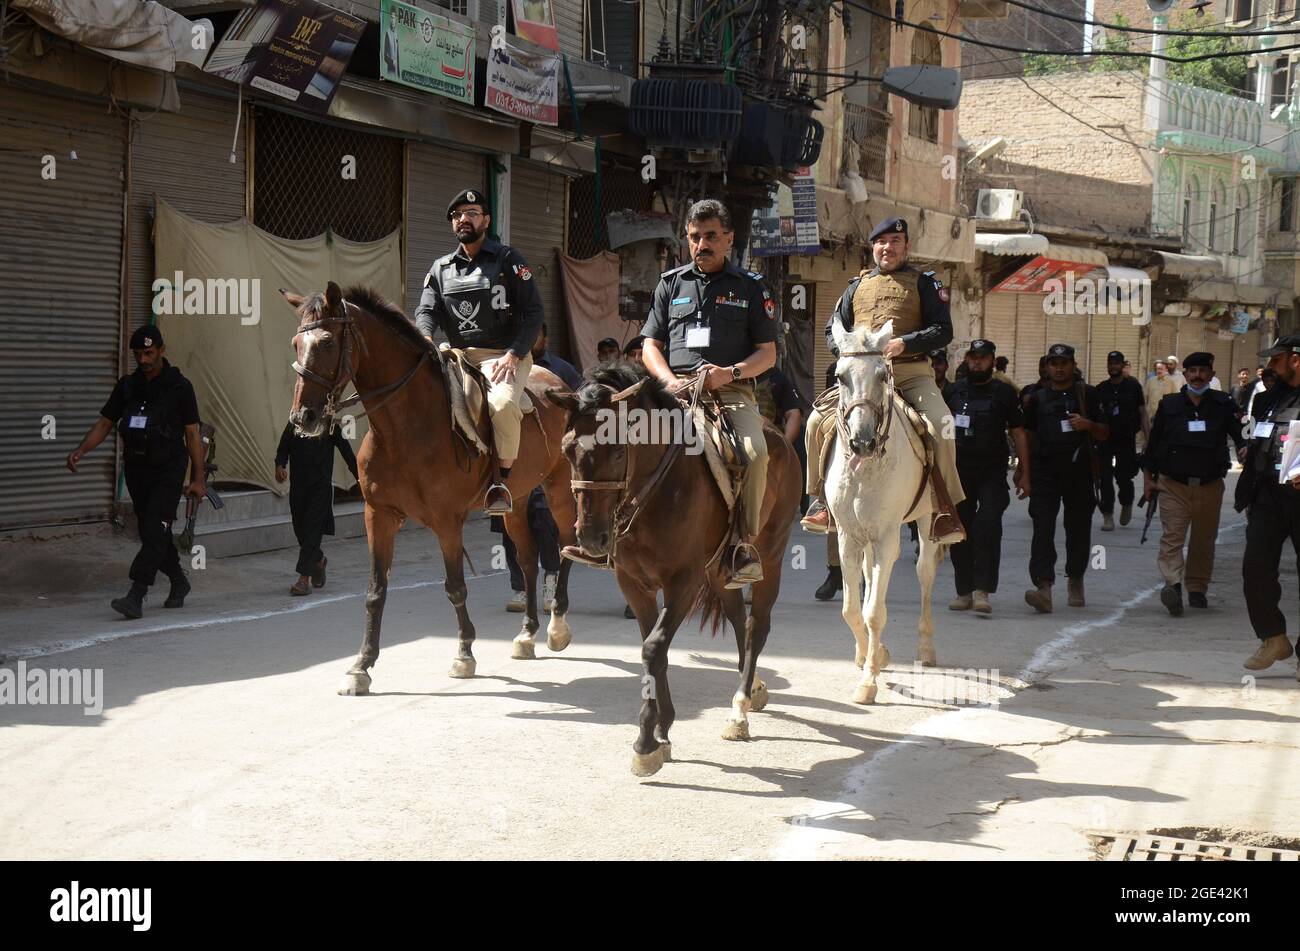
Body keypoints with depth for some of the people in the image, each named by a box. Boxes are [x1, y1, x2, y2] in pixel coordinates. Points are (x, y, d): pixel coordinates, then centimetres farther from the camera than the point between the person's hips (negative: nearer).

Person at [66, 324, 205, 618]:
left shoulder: (179, 386, -5)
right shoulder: (127, 386, 7)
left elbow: (192, 433, -4)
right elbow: (105, 423, 9)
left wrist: (197, 478, -7)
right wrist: (80, 450, -8)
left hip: (168, 470, -5)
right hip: (136, 469, 5)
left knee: (154, 530, -15)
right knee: (151, 531, 13)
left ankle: (136, 596, -22)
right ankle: (178, 582, 33)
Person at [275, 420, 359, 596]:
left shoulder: (330, 426, -1)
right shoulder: (293, 425, 7)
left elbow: (347, 452, 4)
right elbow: (283, 449, 9)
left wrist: (360, 478, 5)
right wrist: (279, 466, -13)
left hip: (321, 487, -4)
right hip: (298, 486, 4)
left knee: (312, 531, -11)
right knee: (300, 530, 11)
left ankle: (304, 578, -13)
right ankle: (318, 560, 40)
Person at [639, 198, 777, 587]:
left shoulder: (750, 286, 13)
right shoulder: (671, 283, 19)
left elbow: (768, 352, 10)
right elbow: (651, 346, 17)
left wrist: (731, 372, -10)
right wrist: (670, 380, -3)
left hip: (732, 391, -1)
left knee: (755, 452, -29)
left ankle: (744, 542, -17)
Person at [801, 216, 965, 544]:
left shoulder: (924, 283, 9)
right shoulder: (857, 286, 19)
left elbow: (943, 330, 0)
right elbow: (832, 330, 21)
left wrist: (905, 342, -15)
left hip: (912, 372, -3)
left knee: (941, 427, -26)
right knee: (818, 421, -13)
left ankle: (946, 508, -14)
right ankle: (823, 499, 2)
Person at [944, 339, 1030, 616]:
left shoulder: (1004, 393, 4)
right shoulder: (952, 392, 10)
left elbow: (1018, 433, 4)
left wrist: (1024, 474, 0)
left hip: (992, 474, -3)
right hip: (958, 473, 3)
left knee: (988, 529, -15)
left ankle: (982, 591, -18)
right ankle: (964, 591, 15)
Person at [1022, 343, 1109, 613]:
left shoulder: (1087, 395, 7)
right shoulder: (1037, 398, 10)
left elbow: (1105, 435, 9)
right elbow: (1029, 436, 16)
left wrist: (1089, 425, -12)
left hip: (1079, 472, 0)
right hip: (1045, 472, 0)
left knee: (1078, 528, 9)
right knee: (1042, 530, -12)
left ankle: (1075, 581, 29)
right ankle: (1044, 588, -20)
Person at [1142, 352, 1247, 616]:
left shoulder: (1223, 405, 5)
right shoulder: (1169, 405, 5)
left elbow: (1239, 433, 6)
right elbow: (1153, 442, 10)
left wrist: (1244, 447, -18)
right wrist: (1148, 477, 7)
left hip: (1210, 486, 1)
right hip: (1173, 485, -1)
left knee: (1204, 540, 9)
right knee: (1172, 536, -15)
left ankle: (1197, 589, 21)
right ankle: (1173, 584, -27)